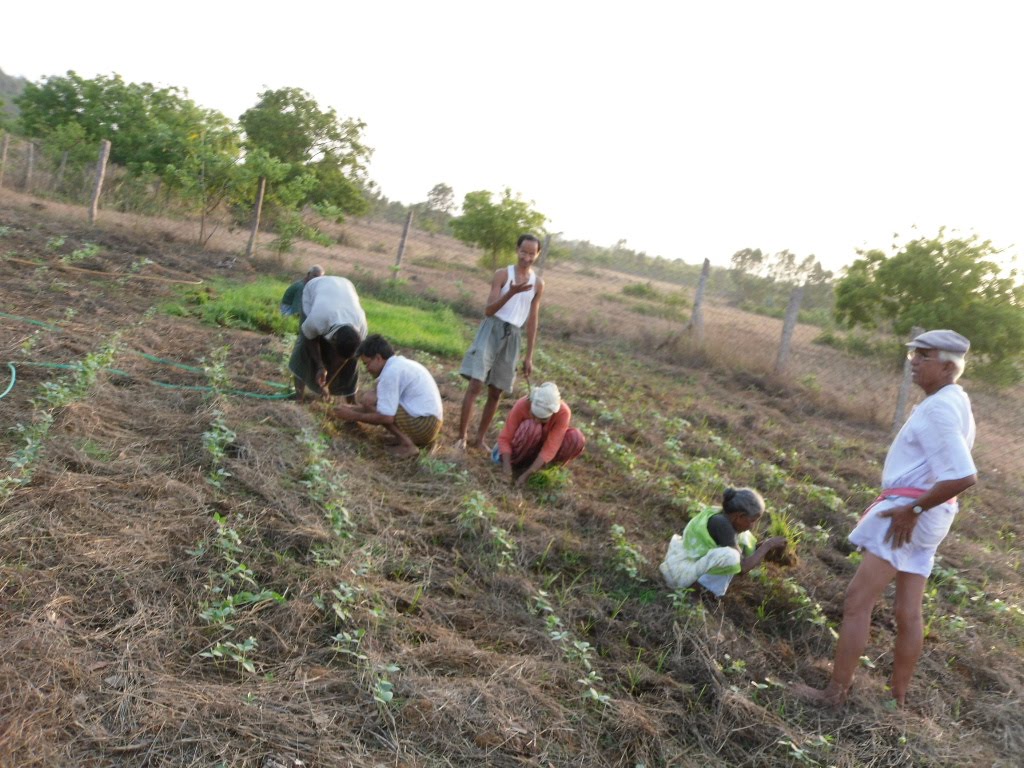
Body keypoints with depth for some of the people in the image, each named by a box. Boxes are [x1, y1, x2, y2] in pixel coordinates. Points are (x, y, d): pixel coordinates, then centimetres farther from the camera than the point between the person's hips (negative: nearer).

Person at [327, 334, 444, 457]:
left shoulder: (391, 371, -14)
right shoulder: (400, 363, 16)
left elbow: (386, 417, -19)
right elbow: (388, 405, 20)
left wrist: (354, 416, -6)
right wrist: (353, 408, 14)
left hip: (422, 426, -10)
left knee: (368, 399, -10)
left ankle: (407, 445, -10)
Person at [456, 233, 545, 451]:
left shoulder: (538, 284, 7)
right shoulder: (502, 274, -3)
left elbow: (532, 321, 11)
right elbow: (488, 310, -10)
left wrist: (529, 356, 9)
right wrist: (511, 293, -26)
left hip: (512, 336, 4)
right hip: (492, 329, -4)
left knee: (496, 392, 7)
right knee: (475, 385, -13)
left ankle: (479, 439, 17)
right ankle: (461, 436, -7)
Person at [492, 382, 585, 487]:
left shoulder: (563, 412, -29)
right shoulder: (521, 405, -30)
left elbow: (550, 448, -32)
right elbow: (505, 438, -26)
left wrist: (528, 473, -39)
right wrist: (507, 465, -42)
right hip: (524, 445, -2)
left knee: (576, 439, -27)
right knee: (531, 427, -36)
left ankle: (528, 464, -10)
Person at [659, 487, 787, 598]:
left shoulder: (721, 516, -1)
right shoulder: (721, 523, -26)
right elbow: (742, 568, -24)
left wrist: (763, 546, -1)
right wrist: (768, 545, -14)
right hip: (680, 575, -9)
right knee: (731, 556, -32)